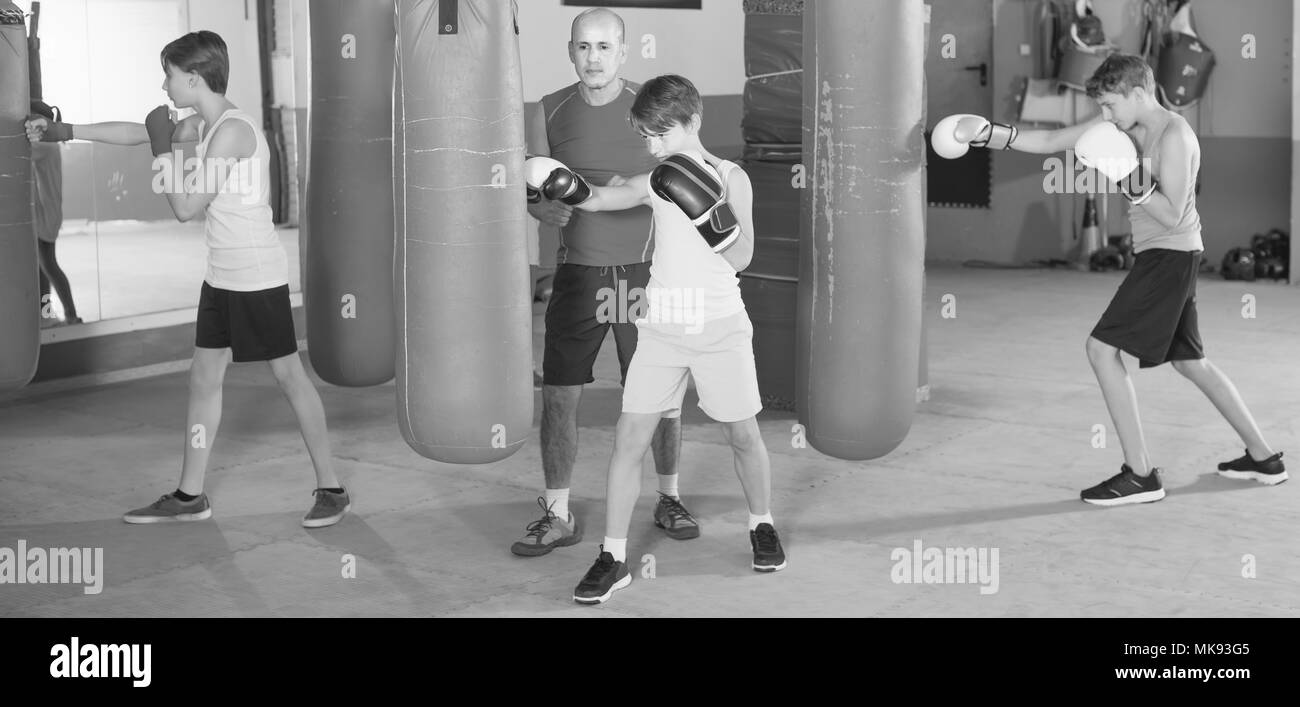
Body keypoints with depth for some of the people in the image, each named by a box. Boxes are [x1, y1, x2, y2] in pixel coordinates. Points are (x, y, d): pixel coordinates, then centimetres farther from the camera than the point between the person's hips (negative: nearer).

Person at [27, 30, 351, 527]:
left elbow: (186, 207, -19)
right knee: (204, 376, 11)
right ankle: (190, 496, 20)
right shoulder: (204, 124, 9)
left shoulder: (232, 131, -20)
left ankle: (330, 490, 7)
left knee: (289, 375, -2)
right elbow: (142, 133, 22)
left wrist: (162, 151, -9)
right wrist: (66, 131, 24)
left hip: (257, 276, -9)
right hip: (222, 275, 9)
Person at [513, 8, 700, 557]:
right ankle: (558, 516, 12)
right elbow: (532, 189, 7)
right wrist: (545, 208, -14)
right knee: (557, 395, -1)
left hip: (644, 271, -1)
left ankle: (669, 499, 27)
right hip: (578, 272, 1)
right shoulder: (550, 112, 1)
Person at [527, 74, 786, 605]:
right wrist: (569, 187, -27)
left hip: (720, 326, -2)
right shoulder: (656, 182, 4)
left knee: (743, 435, 9)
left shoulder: (731, 177, -5)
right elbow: (601, 199, -7)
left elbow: (740, 257, -14)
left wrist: (710, 211, -29)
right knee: (629, 439, -4)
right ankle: (613, 557, 3)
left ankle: (762, 526, 35)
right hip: (662, 326, 2)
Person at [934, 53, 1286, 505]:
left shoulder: (1174, 136, -17)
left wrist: (1130, 181, -28)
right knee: (1190, 362, 18)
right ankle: (1263, 458, 28)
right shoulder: (1121, 125, 7)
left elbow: (1172, 215, -19)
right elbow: (1050, 142, 7)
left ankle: (1140, 475, -9)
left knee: (1102, 349, -11)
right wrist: (990, 134, -2)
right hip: (1161, 257, 10)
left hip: (1171, 255, -10)